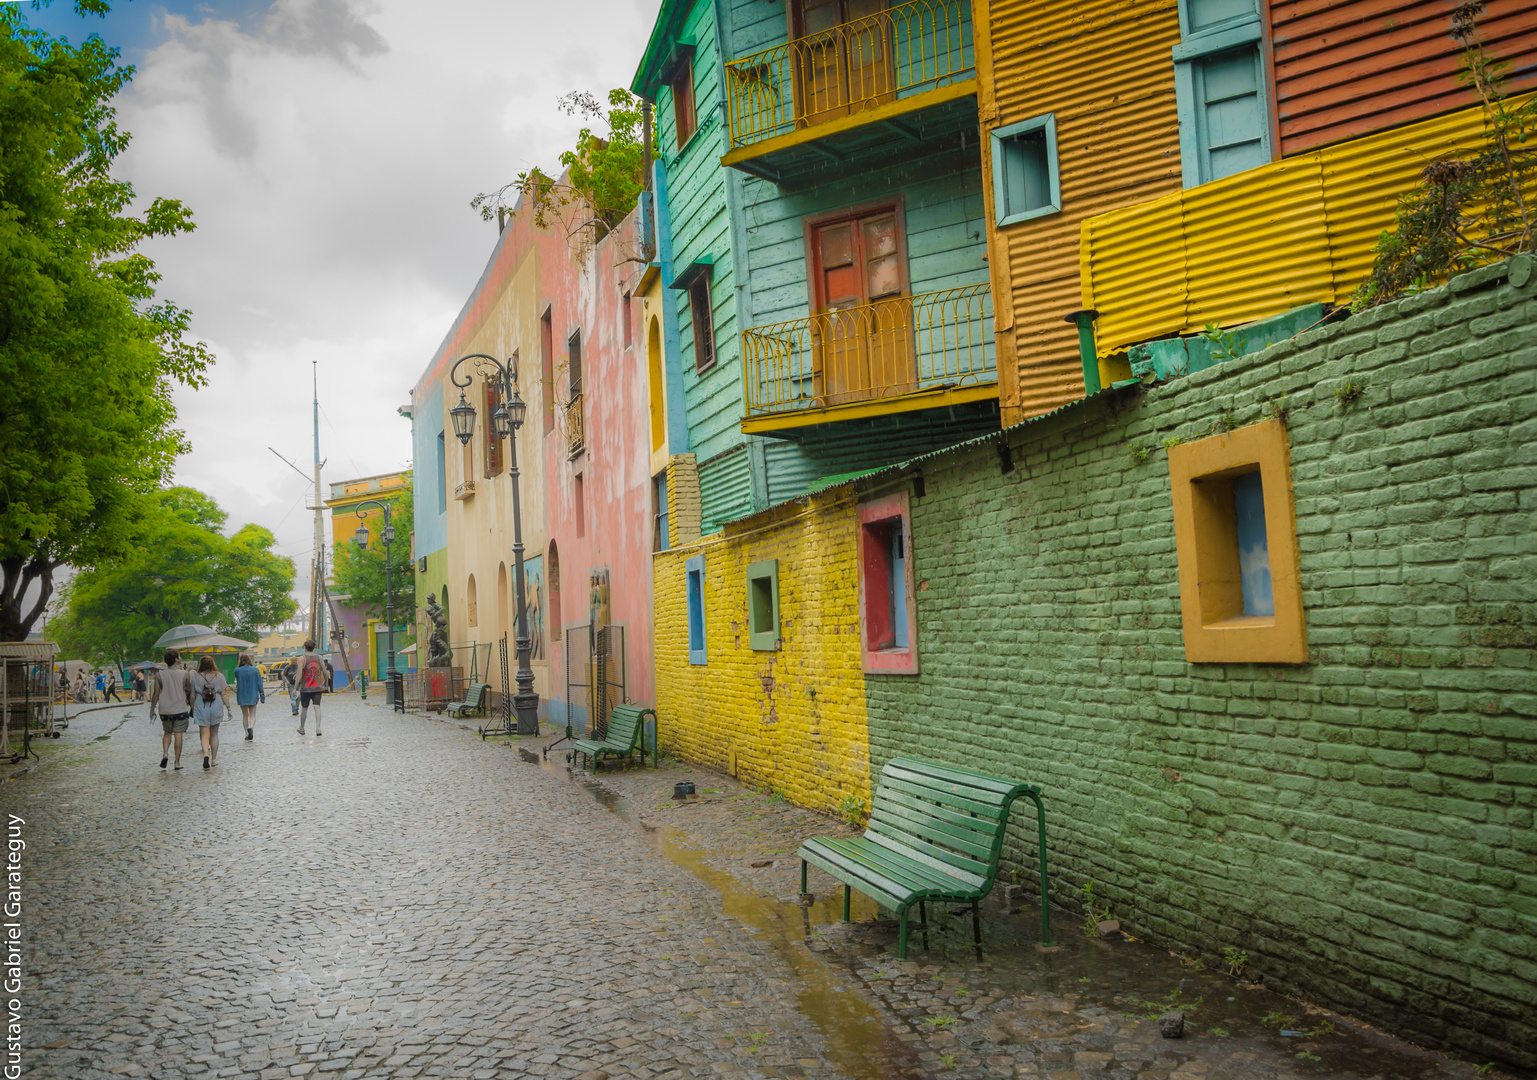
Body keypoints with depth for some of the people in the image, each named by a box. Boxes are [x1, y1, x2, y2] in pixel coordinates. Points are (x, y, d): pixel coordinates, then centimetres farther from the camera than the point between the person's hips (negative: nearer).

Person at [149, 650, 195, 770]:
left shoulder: (159, 674, -1)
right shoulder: (185, 674, -6)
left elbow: (156, 693, 1)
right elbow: (189, 692, 2)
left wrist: (152, 708, 12)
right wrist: (192, 707, 15)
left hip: (164, 710, 2)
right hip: (180, 709, -2)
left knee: (167, 732, 20)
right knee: (178, 735, 3)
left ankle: (164, 753, -2)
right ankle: (177, 761, 5)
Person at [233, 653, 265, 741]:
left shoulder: (237, 670, -7)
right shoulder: (255, 670, -7)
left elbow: (237, 681, 11)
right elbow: (259, 684, -5)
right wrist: (262, 697, 1)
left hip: (241, 697, 1)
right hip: (252, 696, 0)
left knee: (244, 715, 12)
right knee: (252, 715, 7)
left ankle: (247, 734, 13)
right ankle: (251, 727, -22)